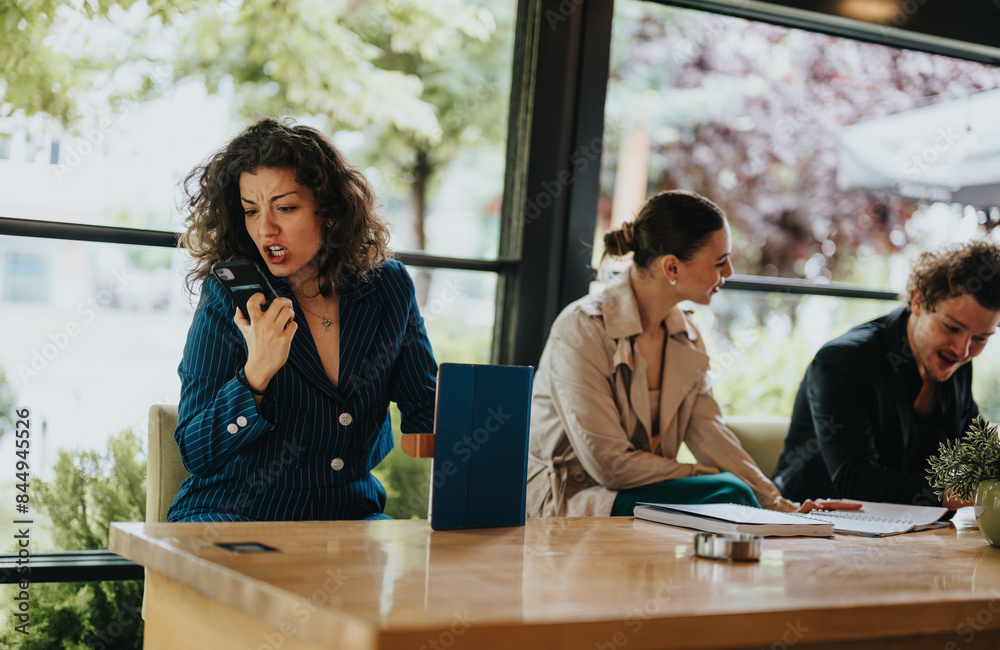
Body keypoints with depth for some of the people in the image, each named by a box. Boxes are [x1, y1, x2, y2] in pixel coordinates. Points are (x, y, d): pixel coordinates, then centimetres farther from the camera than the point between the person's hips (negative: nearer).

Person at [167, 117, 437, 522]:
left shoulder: (388, 288, 1)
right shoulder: (229, 299, -8)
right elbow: (195, 452, -11)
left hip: (349, 514, 3)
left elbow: (426, 412, 12)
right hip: (231, 514, -2)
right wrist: (256, 373, -27)